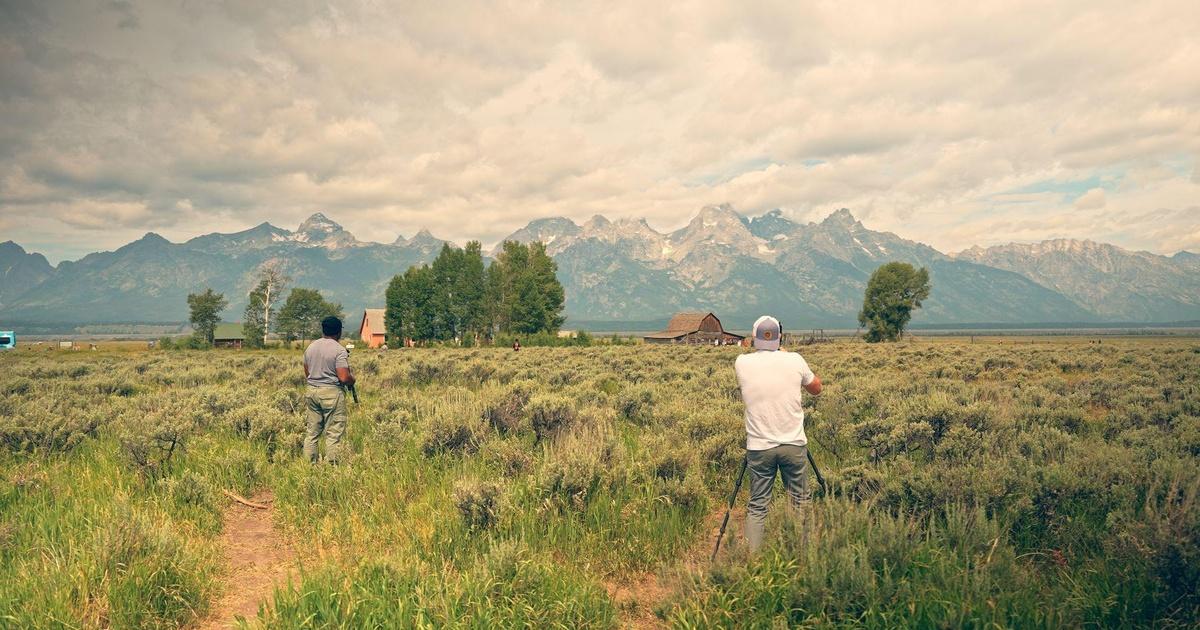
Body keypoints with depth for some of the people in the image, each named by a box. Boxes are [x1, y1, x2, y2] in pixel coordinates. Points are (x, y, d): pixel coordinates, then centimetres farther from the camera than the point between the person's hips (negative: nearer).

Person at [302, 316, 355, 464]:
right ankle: (332, 465, 2)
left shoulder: (311, 347, 9)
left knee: (311, 432, 12)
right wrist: (352, 379, 2)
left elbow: (306, 374, 17)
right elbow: (344, 378, -18)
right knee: (333, 434, 0)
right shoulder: (339, 350, -12)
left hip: (311, 391, 7)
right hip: (332, 393, -6)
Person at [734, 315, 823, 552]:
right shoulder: (795, 360, -6)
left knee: (757, 507, 7)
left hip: (759, 447, 0)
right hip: (794, 444, 0)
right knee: (800, 503, 13)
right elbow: (817, 388, 13)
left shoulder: (742, 363, -5)